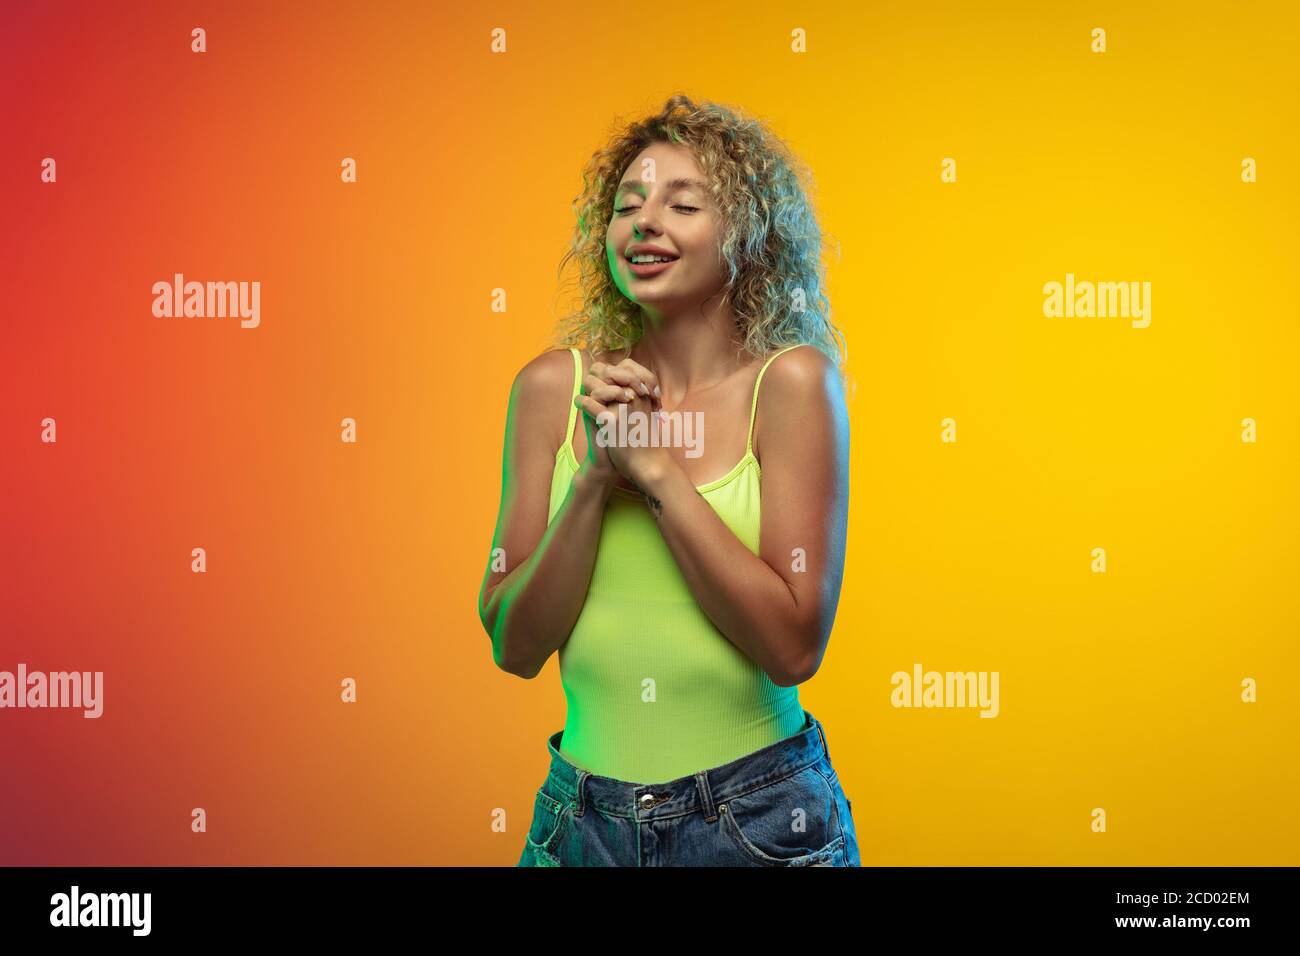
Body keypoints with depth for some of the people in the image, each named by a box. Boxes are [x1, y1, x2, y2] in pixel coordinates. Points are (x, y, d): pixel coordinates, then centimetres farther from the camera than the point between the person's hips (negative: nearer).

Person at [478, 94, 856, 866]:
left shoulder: (791, 381, -9)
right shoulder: (554, 387, -2)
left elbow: (794, 645, -15)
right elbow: (516, 645, -3)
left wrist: (655, 467, -16)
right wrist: (596, 478, -15)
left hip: (754, 820, -2)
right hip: (584, 818, 3)